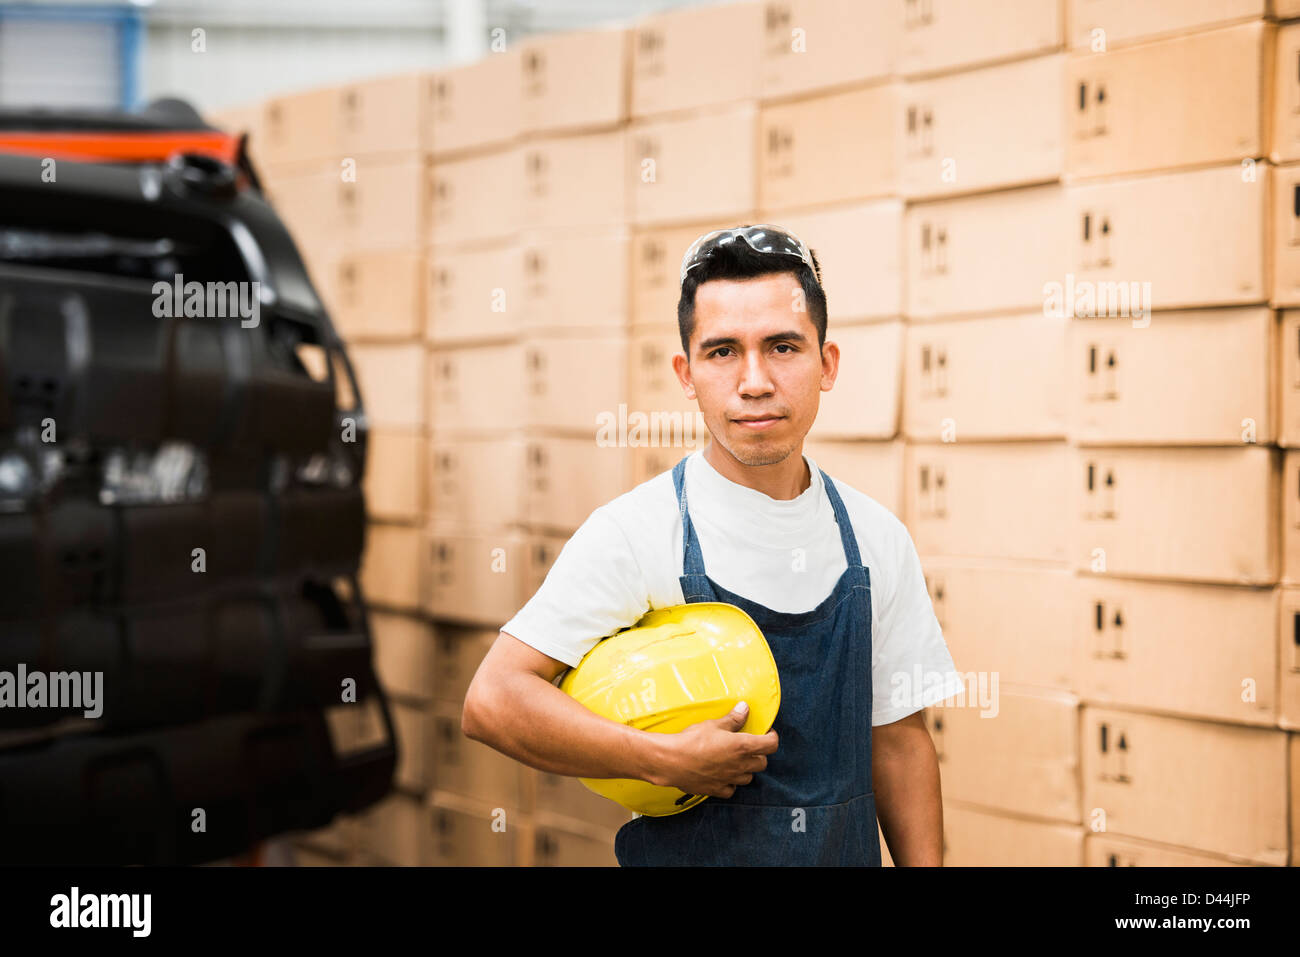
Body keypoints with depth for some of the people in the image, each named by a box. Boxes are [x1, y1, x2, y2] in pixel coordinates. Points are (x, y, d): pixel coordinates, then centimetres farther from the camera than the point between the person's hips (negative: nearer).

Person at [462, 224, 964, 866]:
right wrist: (666, 760, -24)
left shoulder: (876, 538, 0)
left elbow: (898, 740, 6)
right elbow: (492, 701, -18)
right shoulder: (632, 532, -13)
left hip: (848, 851, 4)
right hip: (684, 850, -4)